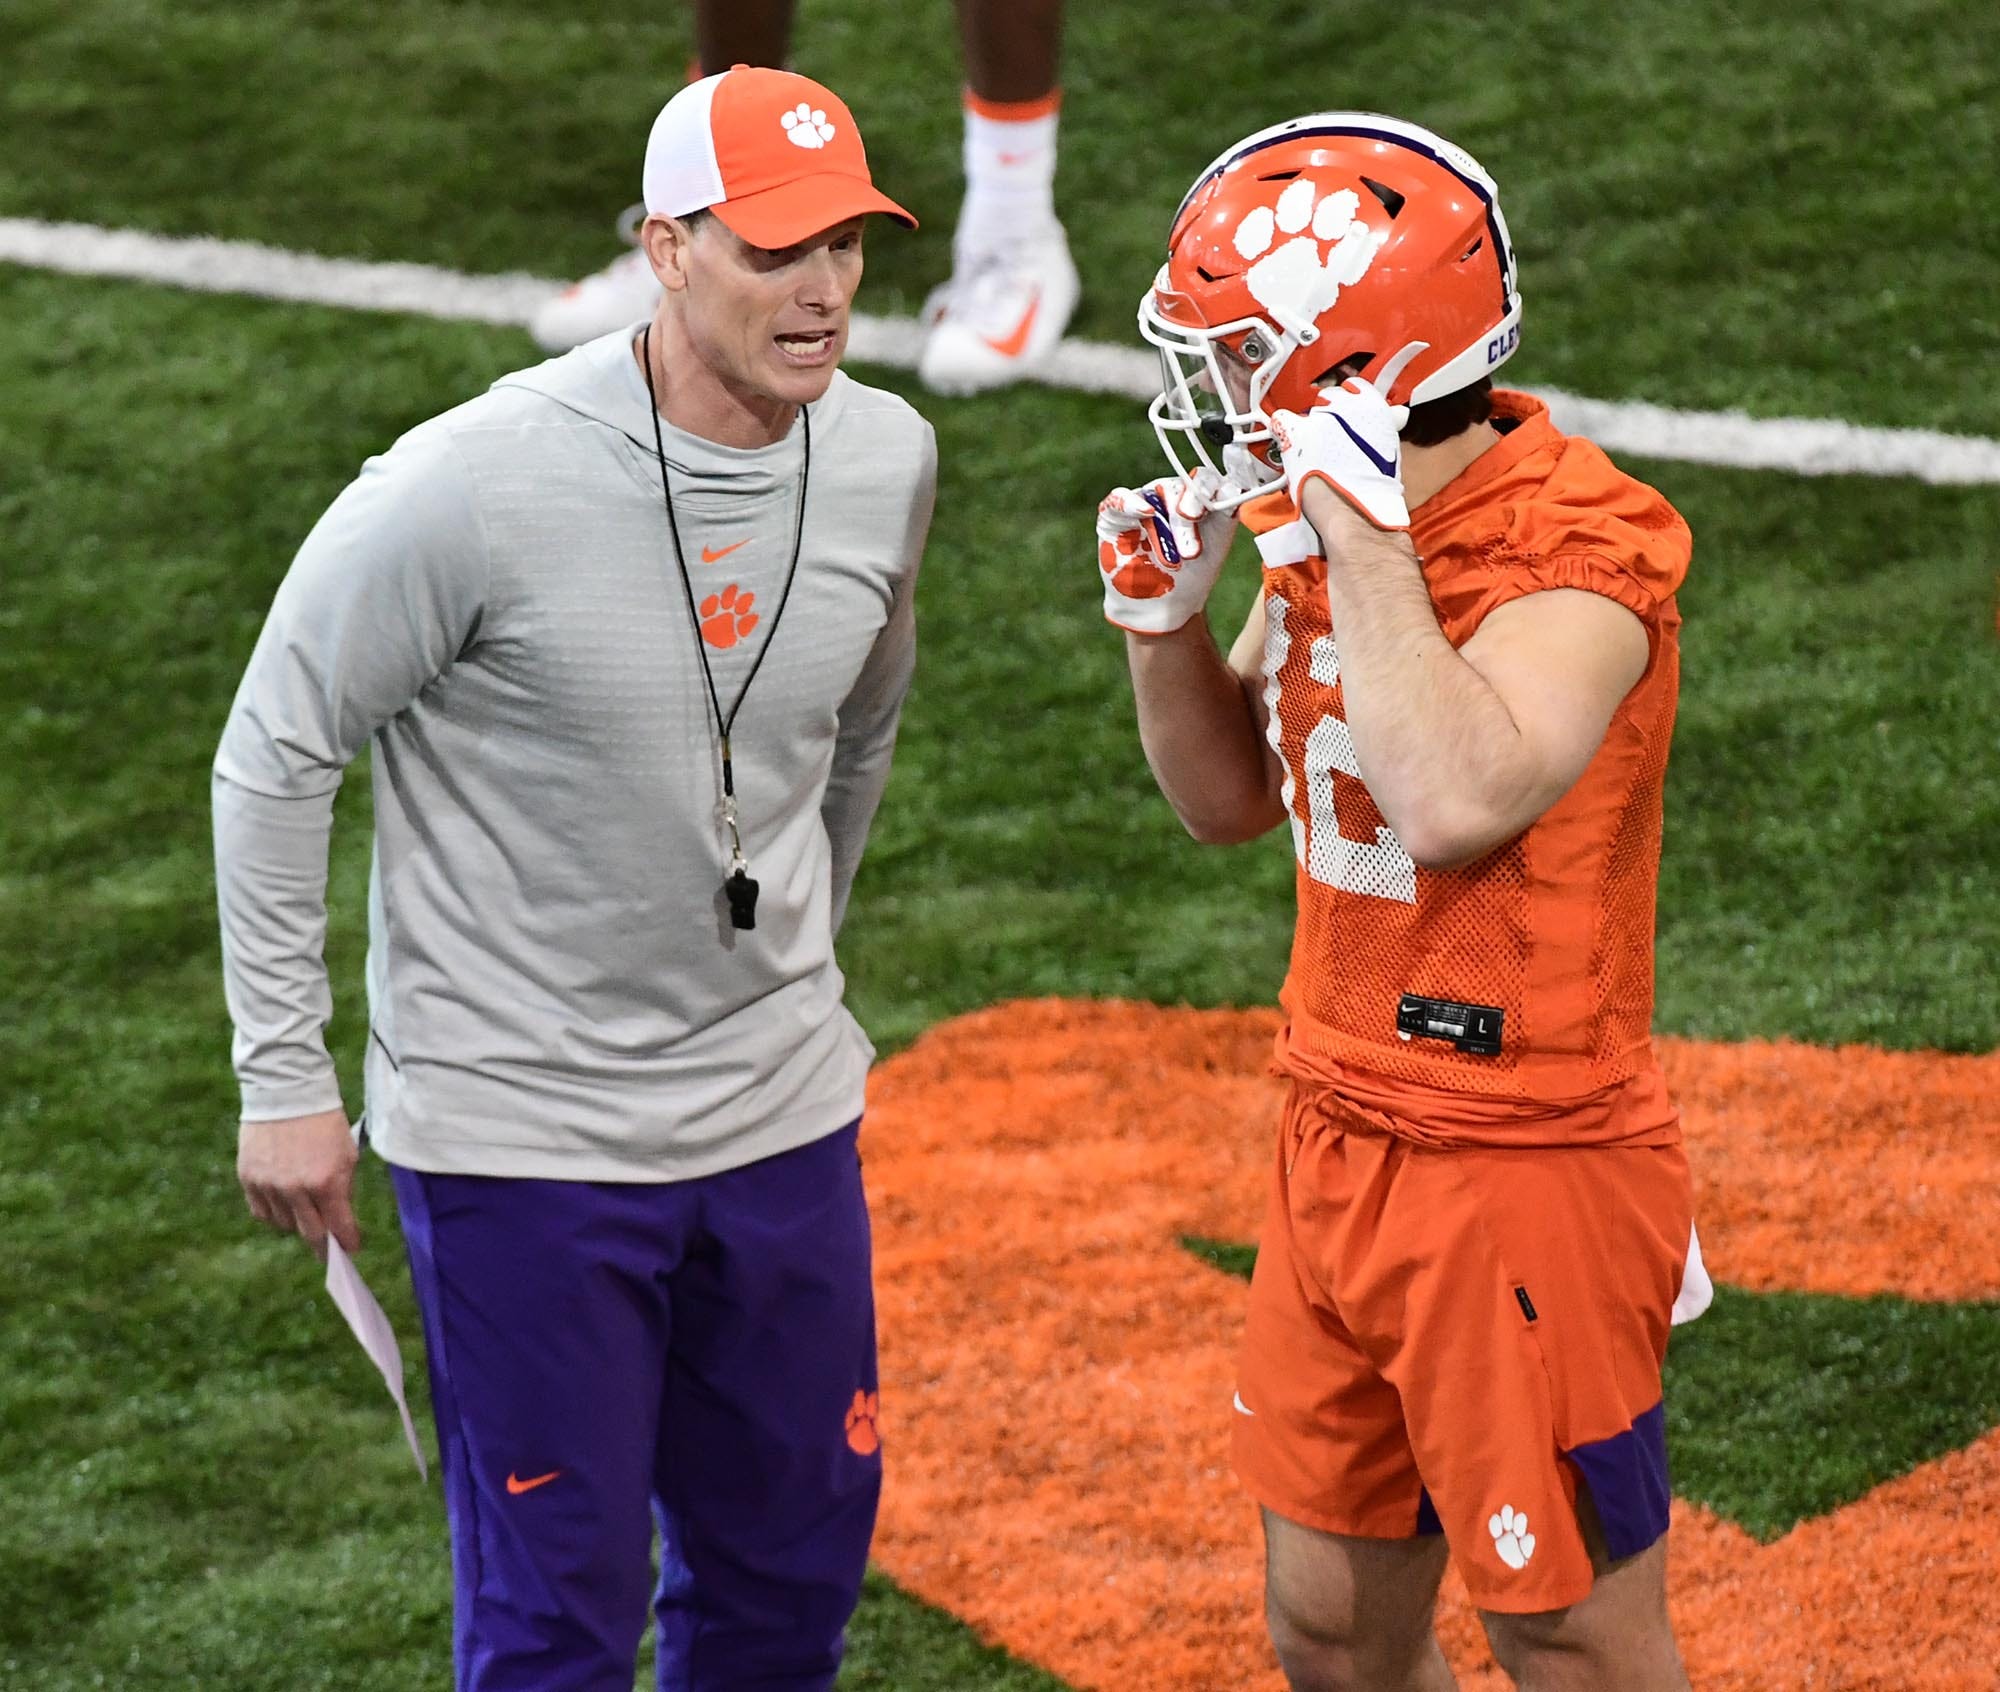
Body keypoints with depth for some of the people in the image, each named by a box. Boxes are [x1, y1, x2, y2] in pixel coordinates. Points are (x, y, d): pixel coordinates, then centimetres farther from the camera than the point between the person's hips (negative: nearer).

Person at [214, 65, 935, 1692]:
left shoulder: (884, 463, -3)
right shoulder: (478, 485, -21)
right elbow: (277, 757, -10)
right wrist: (285, 1082, -8)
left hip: (777, 1113, 6)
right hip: (515, 1126, -5)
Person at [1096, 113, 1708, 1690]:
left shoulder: (1575, 546, -20)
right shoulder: (1328, 512, 5)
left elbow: (1456, 803, -36)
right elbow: (1233, 797, 18)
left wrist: (1366, 535, -29)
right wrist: (1165, 615, -1)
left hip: (1522, 1183, -8)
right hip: (1343, 1143, 8)